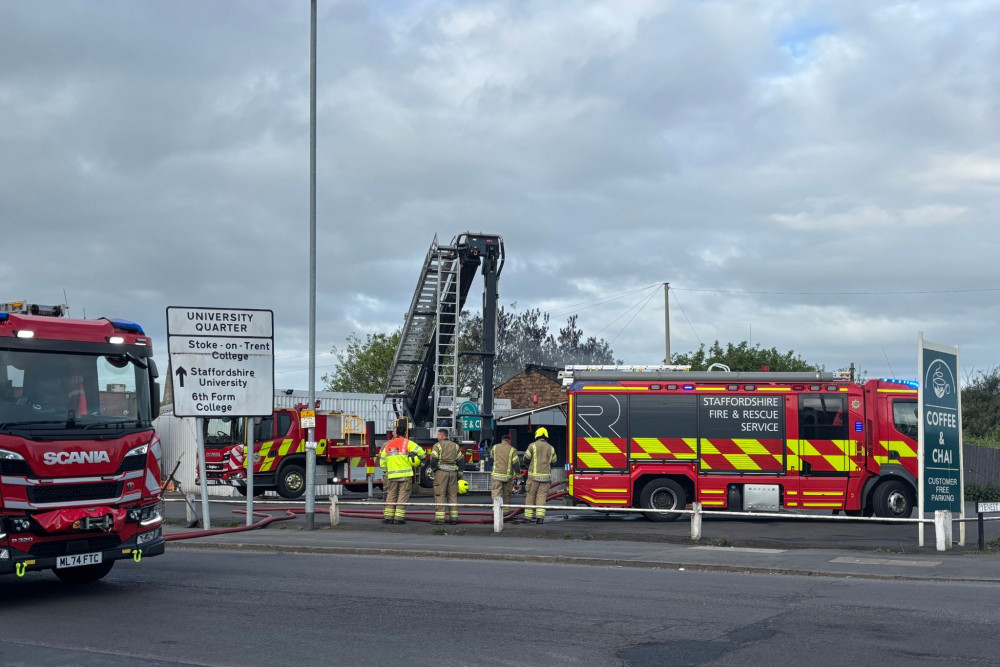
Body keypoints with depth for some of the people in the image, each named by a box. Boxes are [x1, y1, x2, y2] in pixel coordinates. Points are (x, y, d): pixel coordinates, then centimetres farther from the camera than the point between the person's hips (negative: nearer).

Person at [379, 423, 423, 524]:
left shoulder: (388, 445, 11)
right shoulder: (407, 443, -3)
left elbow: (382, 462, 13)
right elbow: (420, 452, -10)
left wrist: (385, 473, 22)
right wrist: (416, 463, 7)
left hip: (392, 475, 4)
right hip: (405, 475, -4)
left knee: (391, 495, 12)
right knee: (403, 495, 0)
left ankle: (388, 516, 10)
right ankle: (399, 517, -4)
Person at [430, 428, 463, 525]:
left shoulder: (438, 445, -1)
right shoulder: (455, 446, 15)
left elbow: (433, 459, -11)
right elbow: (461, 460, 11)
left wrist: (433, 468, 7)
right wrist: (459, 474, 14)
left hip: (441, 471, -5)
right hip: (453, 472, 5)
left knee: (439, 495, -3)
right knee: (453, 495, 8)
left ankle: (439, 518, -8)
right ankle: (454, 518, 6)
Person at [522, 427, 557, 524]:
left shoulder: (532, 446, -3)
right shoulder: (551, 448, 7)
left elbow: (526, 459, -1)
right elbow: (553, 461, 15)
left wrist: (527, 466, 20)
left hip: (534, 475, -2)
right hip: (546, 476, 2)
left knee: (530, 495, 7)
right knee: (542, 496, 2)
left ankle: (528, 517, 10)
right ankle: (540, 516, -12)